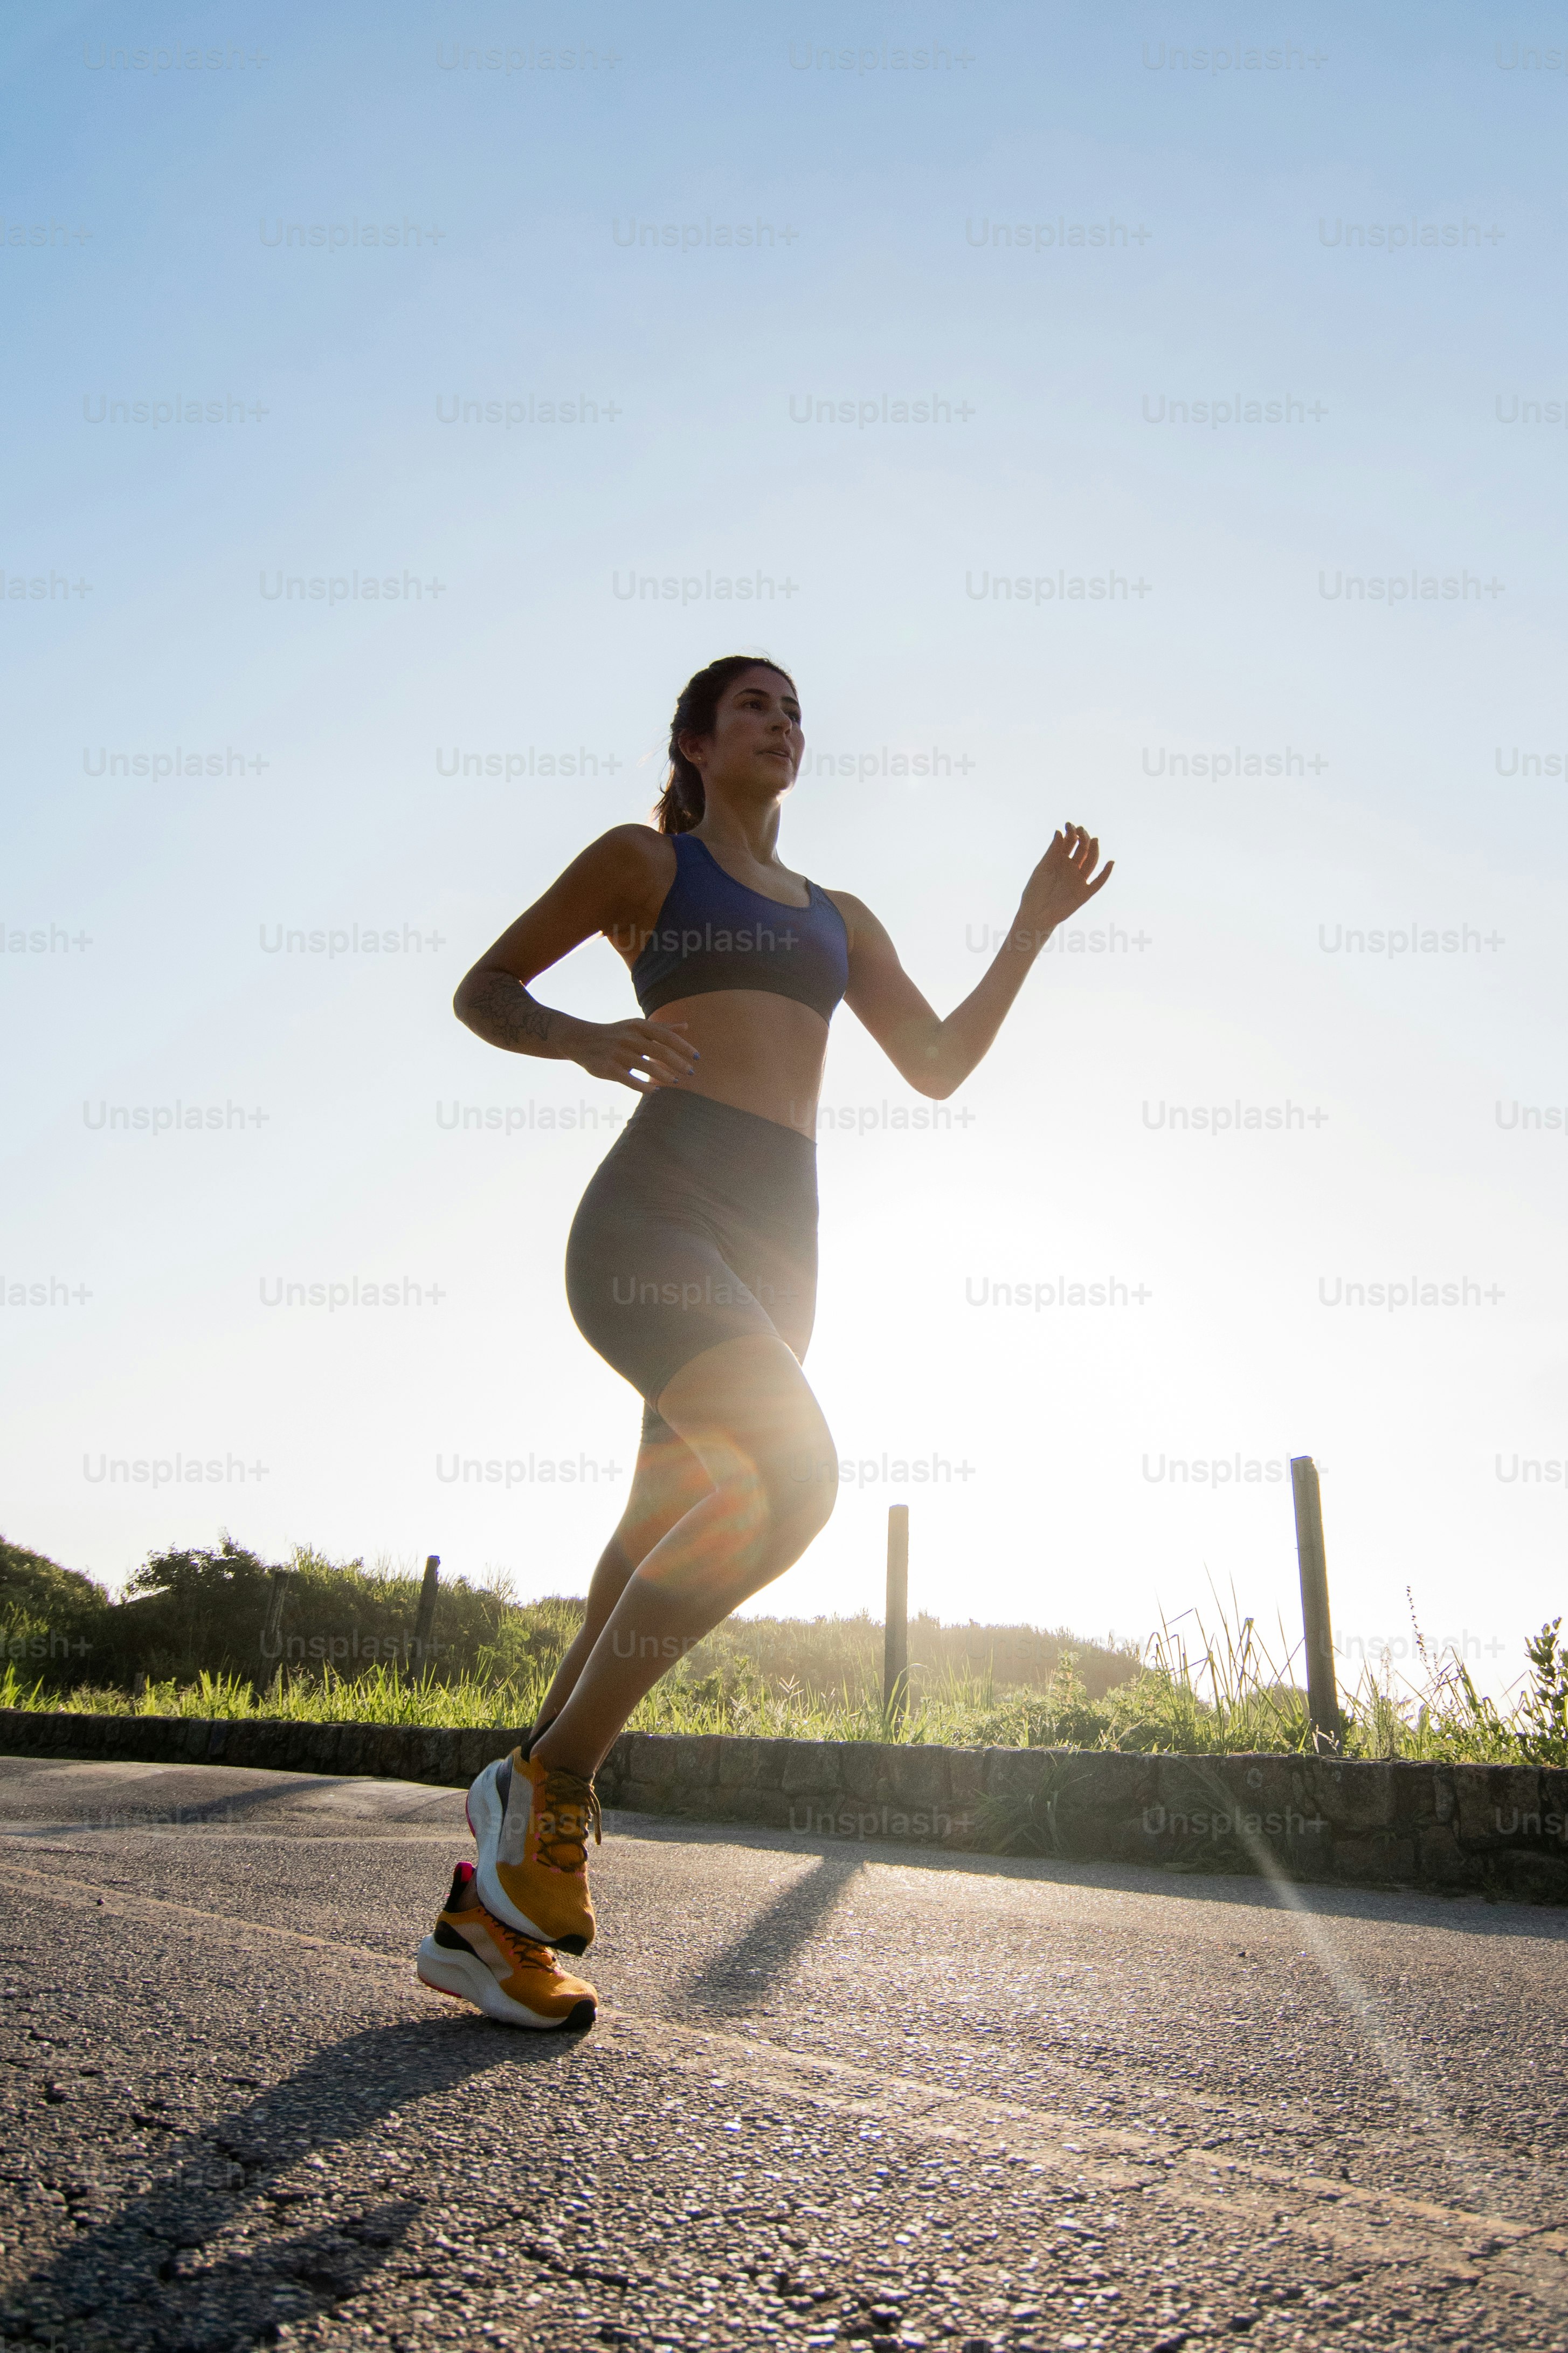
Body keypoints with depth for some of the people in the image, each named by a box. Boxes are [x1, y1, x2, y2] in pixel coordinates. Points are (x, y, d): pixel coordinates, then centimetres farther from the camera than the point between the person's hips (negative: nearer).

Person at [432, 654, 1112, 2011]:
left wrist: (1034, 926, 16)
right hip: (656, 1210, -6)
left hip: (779, 1243, 6)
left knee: (668, 1548, 1)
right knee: (795, 1470, -28)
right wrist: (587, 1041, -9)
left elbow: (939, 1066, 23)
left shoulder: (839, 917, 28)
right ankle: (551, 1780, -11)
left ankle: (496, 1895, 11)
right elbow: (482, 993, 12)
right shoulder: (644, 861, 13)